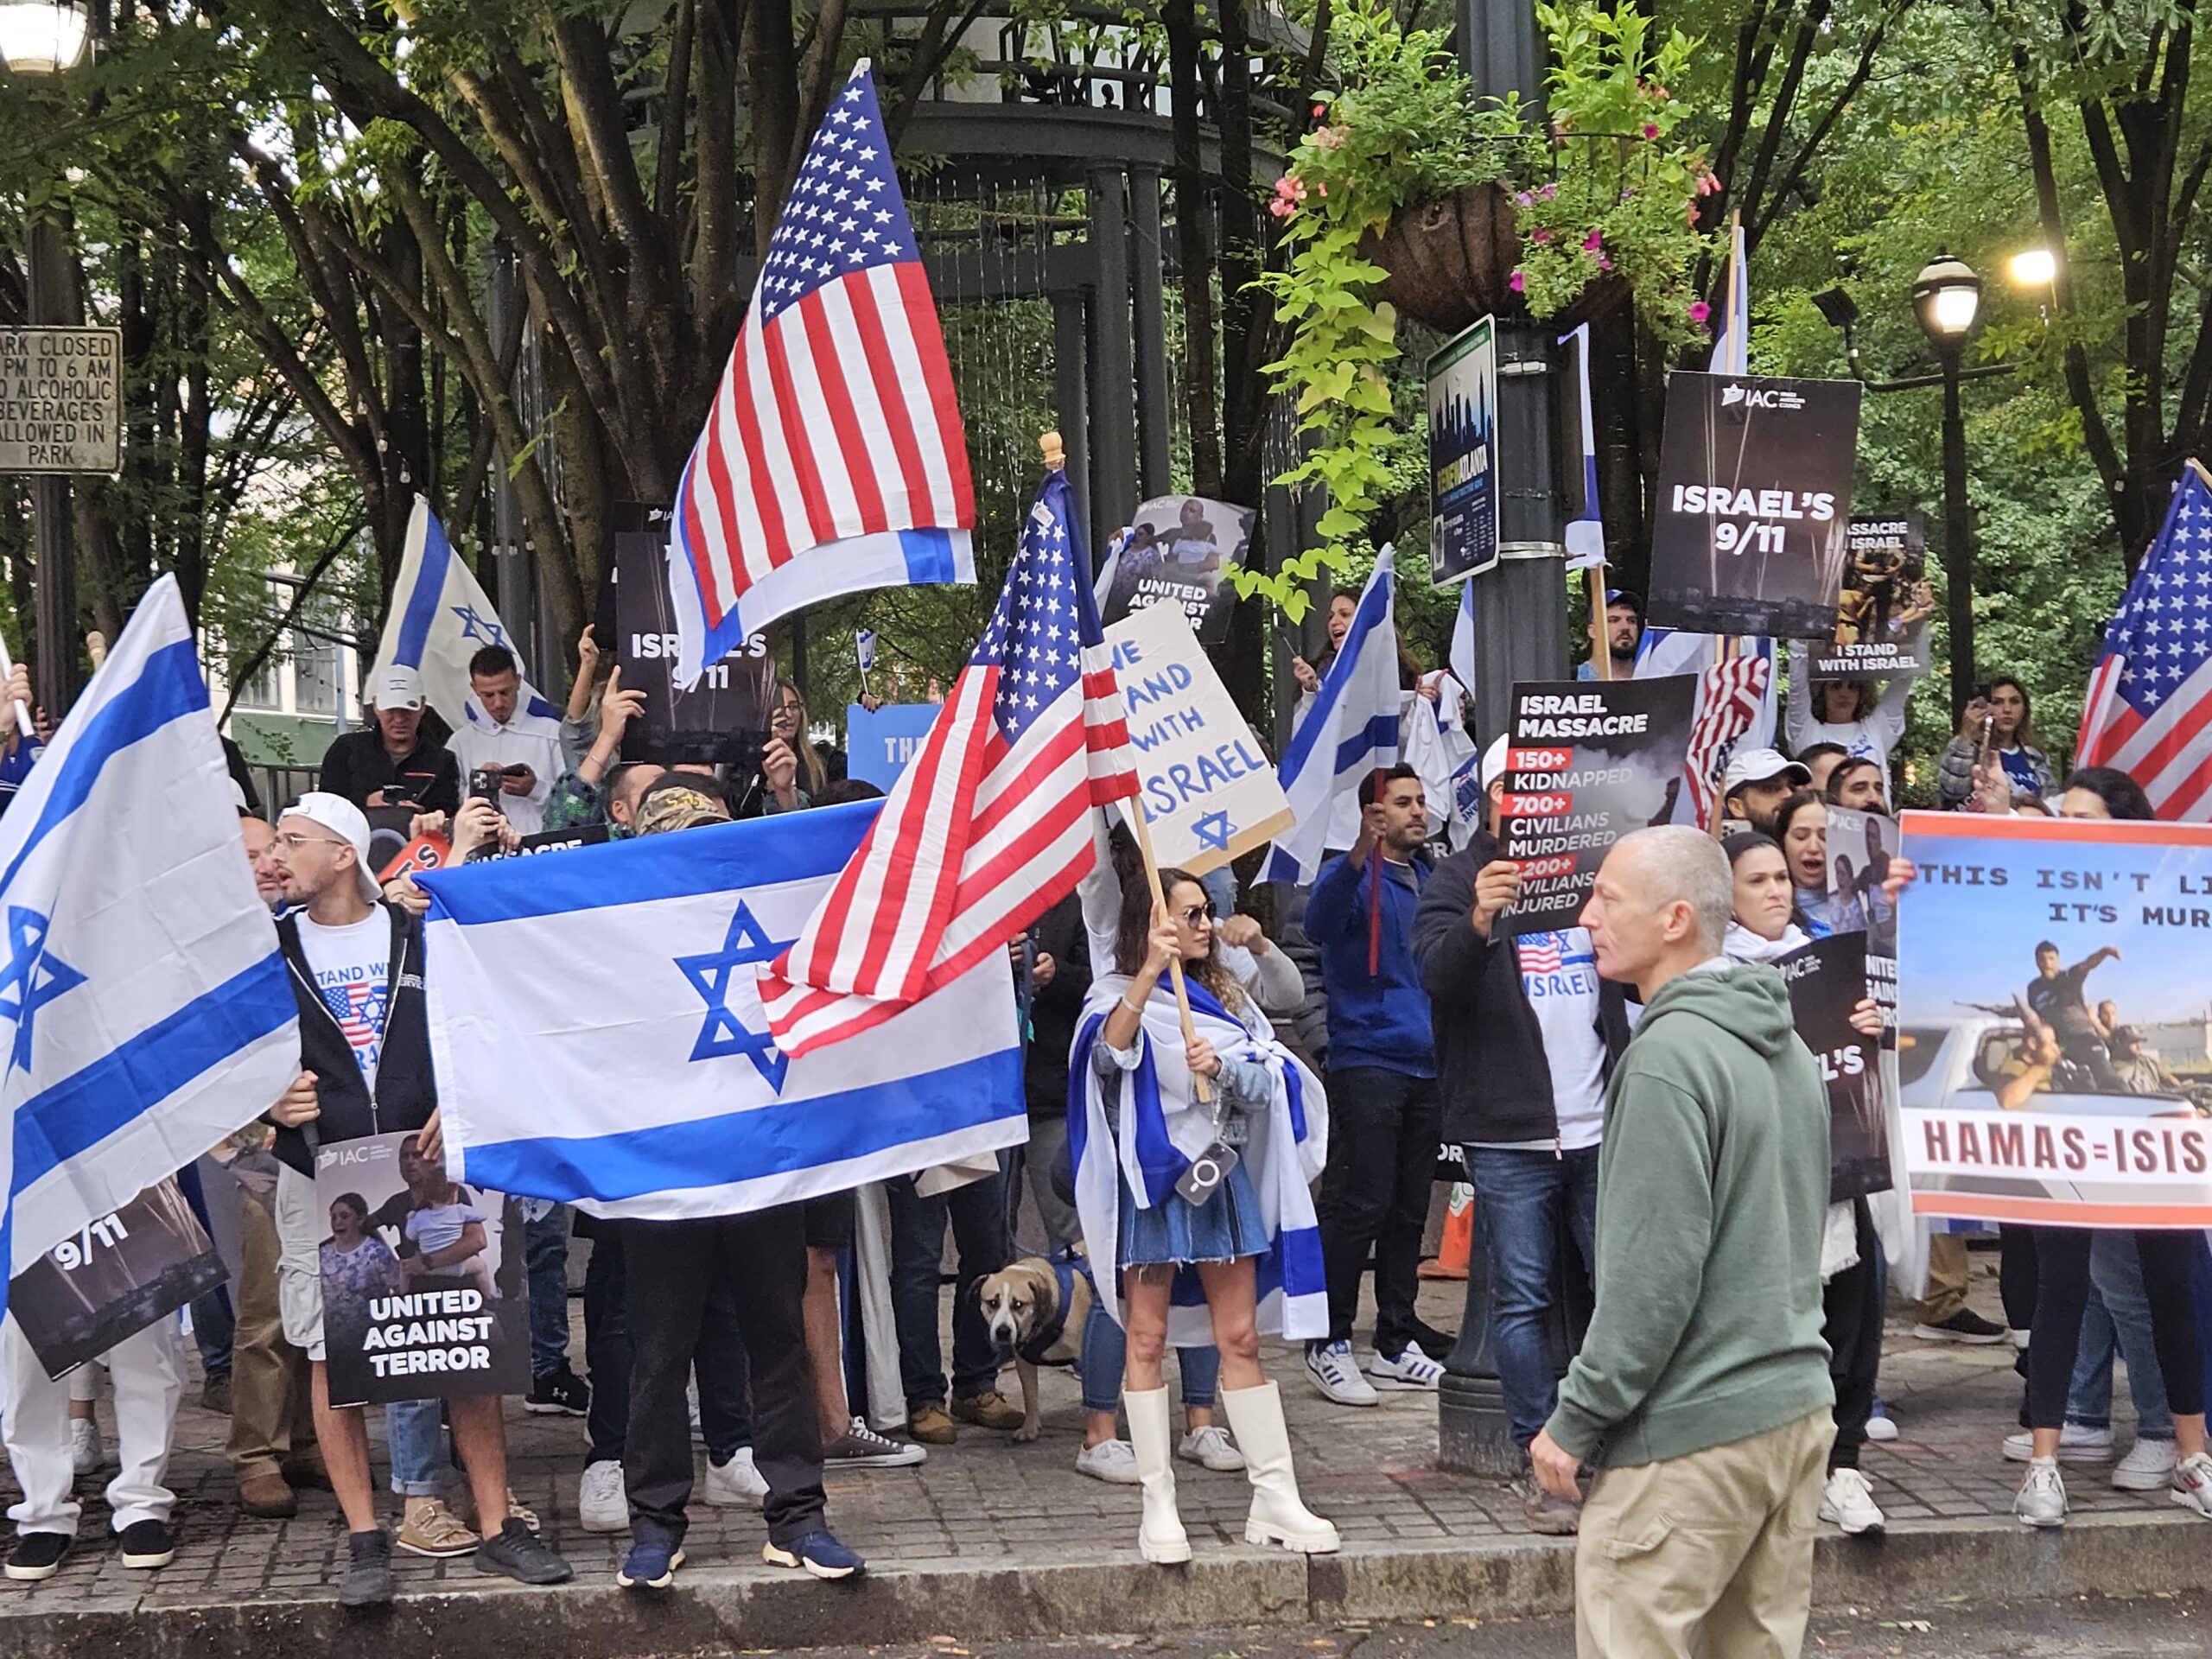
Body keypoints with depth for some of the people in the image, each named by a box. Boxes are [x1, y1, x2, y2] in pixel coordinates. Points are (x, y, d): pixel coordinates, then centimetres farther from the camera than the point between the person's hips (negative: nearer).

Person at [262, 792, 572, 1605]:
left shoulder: (422, 937, 5)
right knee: (331, 1356, 0)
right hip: (320, 1180, 1)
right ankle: (365, 1539, 8)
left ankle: (497, 1525, 7)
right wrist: (270, 1102, -10)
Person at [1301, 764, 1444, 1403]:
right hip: (1366, 1059, -7)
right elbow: (1319, 923, -28)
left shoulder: (1430, 878, 16)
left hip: (1425, 1064, 7)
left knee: (1409, 1211, 10)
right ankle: (1329, 1344, -1)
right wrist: (1359, 856, -43)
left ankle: (1395, 1344, 18)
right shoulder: (1352, 876, -6)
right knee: (1358, 1205, -8)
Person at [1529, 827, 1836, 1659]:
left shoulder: (1670, 1053, -16)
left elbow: (1656, 1271, -20)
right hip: (1797, 1409, 9)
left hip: (1689, 1434, -9)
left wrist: (1577, 1420, -13)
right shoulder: (1788, 1047, 12)